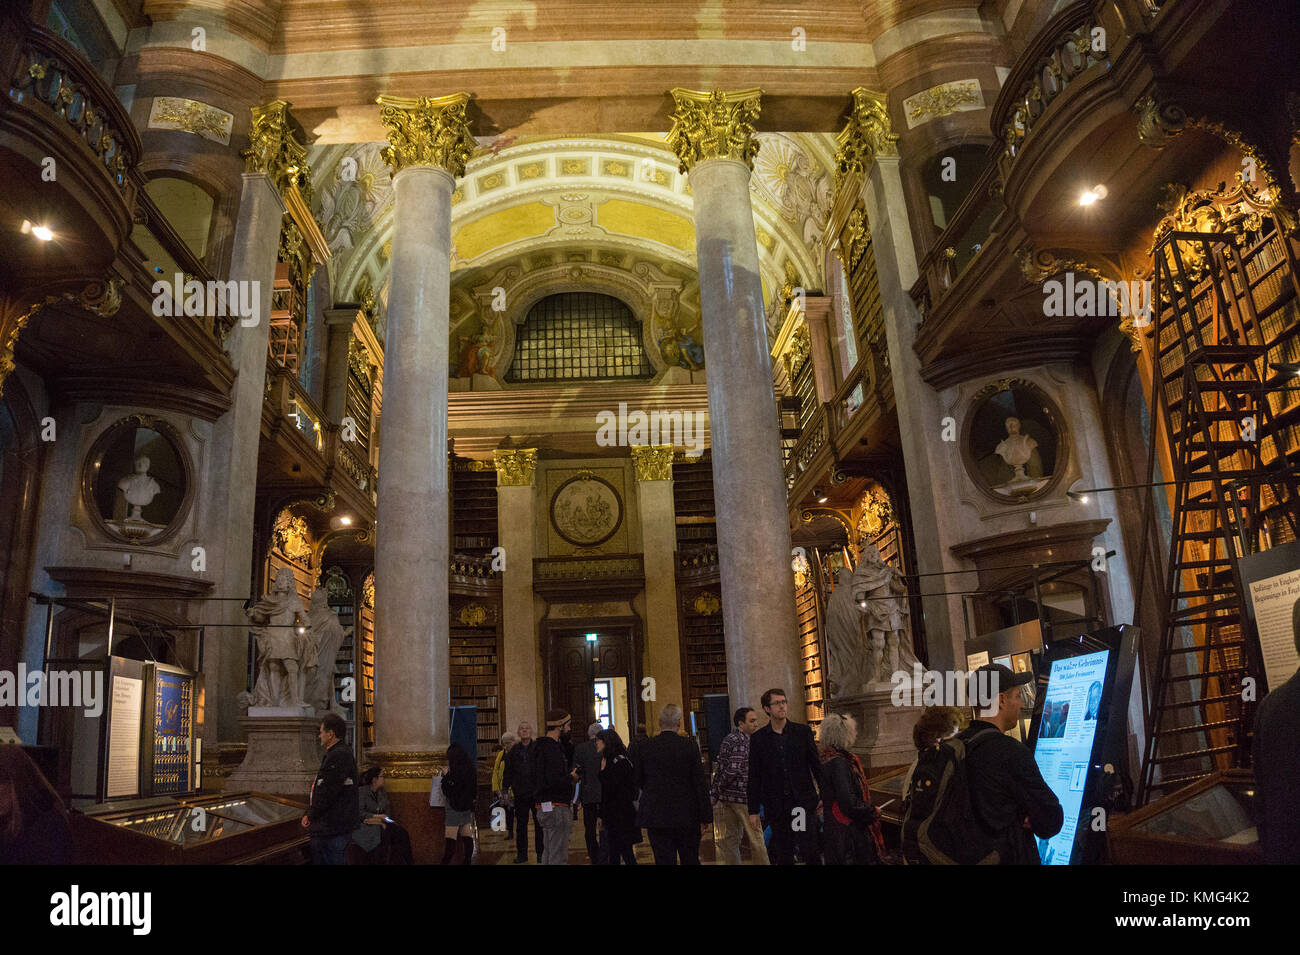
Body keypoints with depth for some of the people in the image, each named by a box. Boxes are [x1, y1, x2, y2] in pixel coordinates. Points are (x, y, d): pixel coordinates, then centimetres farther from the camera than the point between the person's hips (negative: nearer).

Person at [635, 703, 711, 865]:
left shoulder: (645, 747, -4)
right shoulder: (690, 746, -8)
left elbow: (638, 781, 6)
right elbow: (700, 783, -7)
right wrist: (706, 816, 0)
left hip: (656, 816, 0)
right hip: (687, 817, 0)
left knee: (664, 860, 5)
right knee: (691, 860, 15)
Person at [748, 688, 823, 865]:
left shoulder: (802, 731, 4)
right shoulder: (758, 738, 2)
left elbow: (817, 765, 7)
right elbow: (754, 776, 4)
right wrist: (753, 811, 2)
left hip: (803, 801, 0)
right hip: (775, 806, 1)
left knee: (810, 852, -4)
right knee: (784, 856, 7)